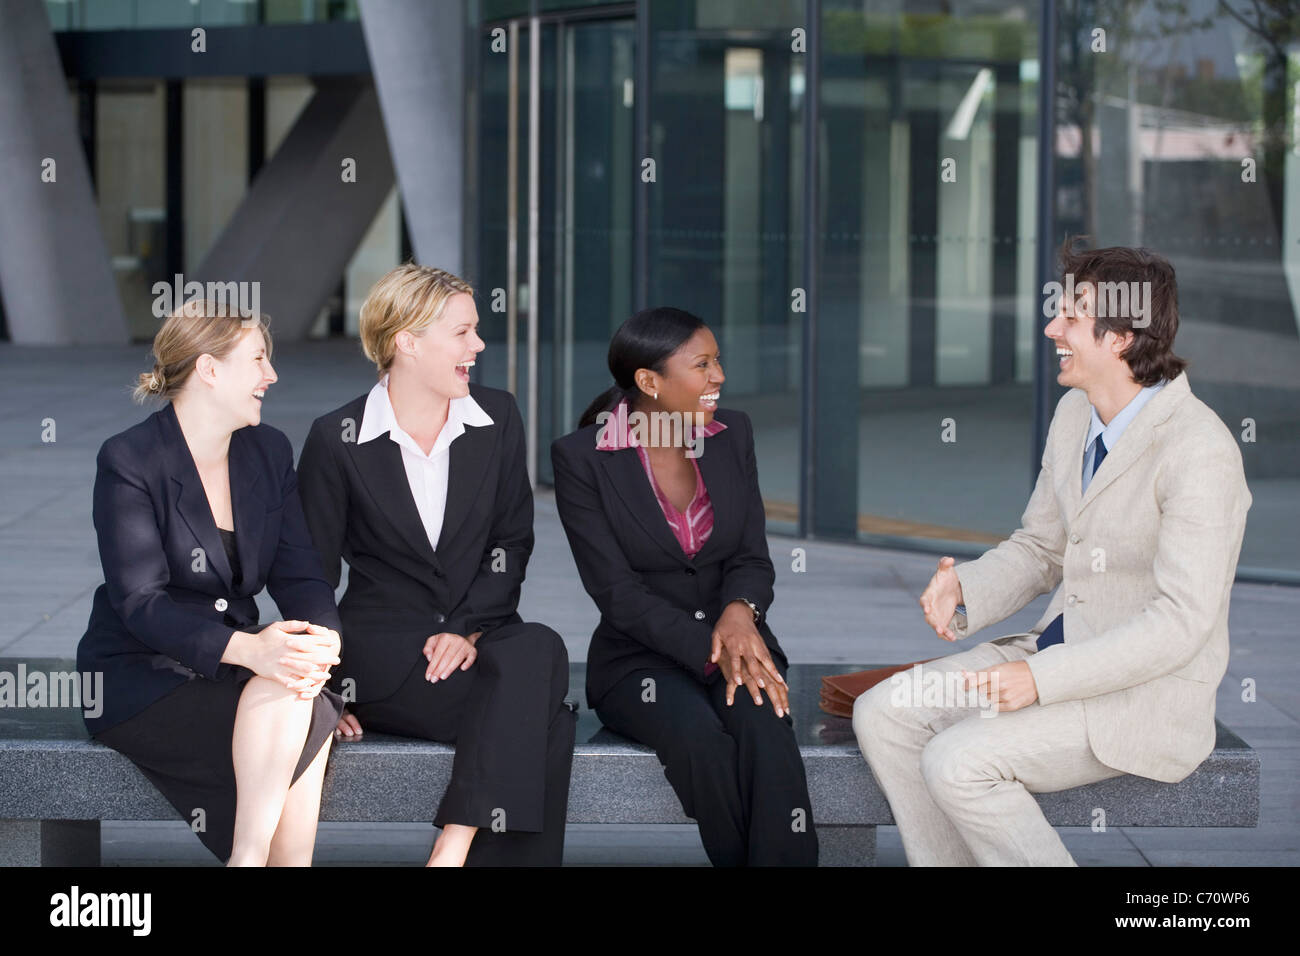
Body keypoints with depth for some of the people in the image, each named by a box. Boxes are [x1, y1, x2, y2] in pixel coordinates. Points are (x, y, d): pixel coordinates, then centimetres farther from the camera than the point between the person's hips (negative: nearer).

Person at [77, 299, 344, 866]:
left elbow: (299, 573, 5)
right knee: (279, 698, -31)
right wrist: (246, 648, -34)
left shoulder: (270, 452, 10)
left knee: (298, 688, -29)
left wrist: (322, 639, -20)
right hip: (139, 675, -5)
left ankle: (250, 854, -22)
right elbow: (139, 601, -18)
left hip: (234, 664, 5)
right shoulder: (128, 462, -9)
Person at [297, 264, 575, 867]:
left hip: (482, 636, 4)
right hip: (382, 649, -4)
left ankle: (453, 848, -36)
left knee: (538, 649, -35)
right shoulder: (337, 439, 1)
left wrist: (468, 630, -10)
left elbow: (512, 543, 8)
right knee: (540, 717, -32)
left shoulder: (497, 419, 10)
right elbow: (311, 574, 3)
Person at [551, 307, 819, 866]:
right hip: (639, 658, -3)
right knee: (702, 736, -34)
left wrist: (740, 611, -18)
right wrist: (710, 651, -23)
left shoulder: (731, 434, 6)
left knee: (762, 723, -31)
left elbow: (753, 557, 7)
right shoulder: (581, 457, -6)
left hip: (735, 640, 3)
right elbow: (617, 591, -11)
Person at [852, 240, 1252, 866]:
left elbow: (1181, 622, -25)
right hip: (1059, 651, 9)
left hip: (1149, 695, -9)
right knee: (881, 716, -2)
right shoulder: (1074, 414, 6)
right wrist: (965, 588, -4)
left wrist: (1041, 679, -28)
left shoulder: (1198, 449, -22)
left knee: (955, 762, -24)